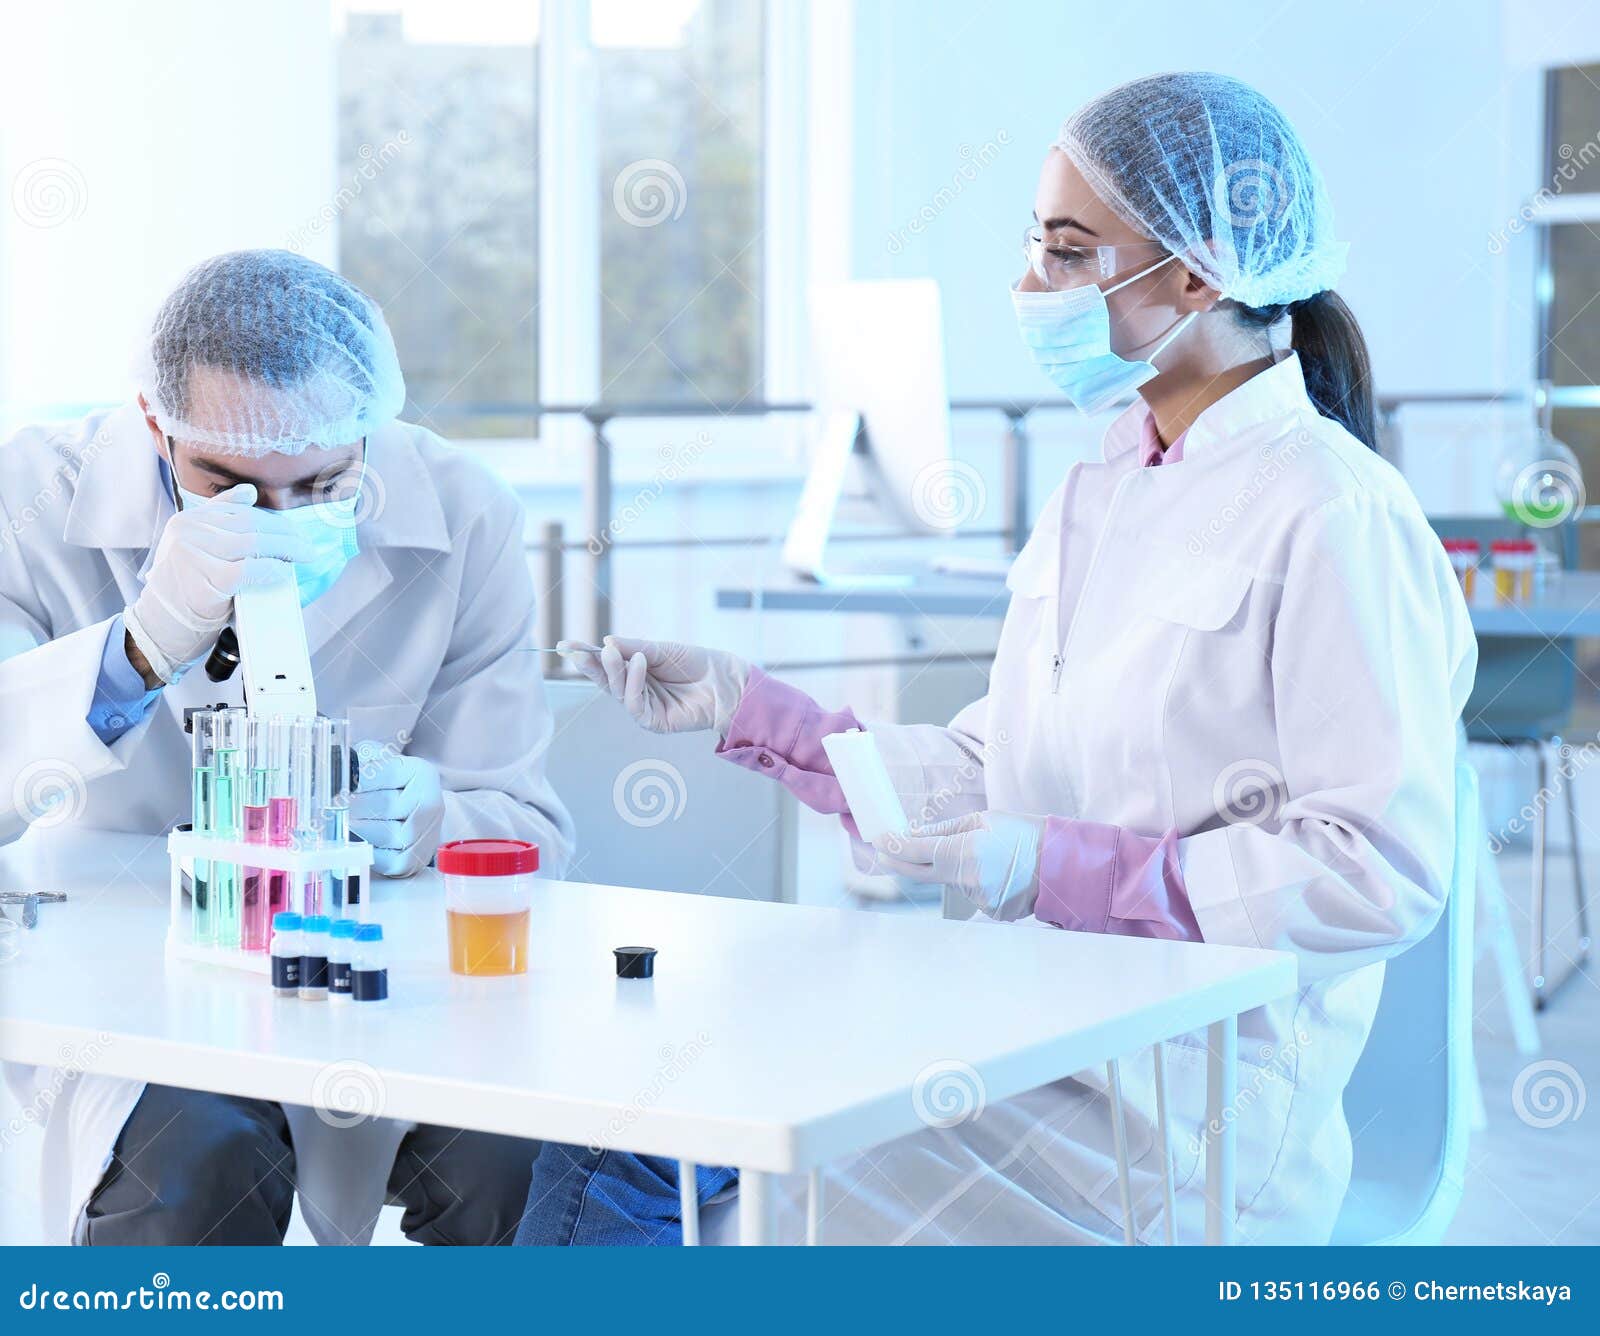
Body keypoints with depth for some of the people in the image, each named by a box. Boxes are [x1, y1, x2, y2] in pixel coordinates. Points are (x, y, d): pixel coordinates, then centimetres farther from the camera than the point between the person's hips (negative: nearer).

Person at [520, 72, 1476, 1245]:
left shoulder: (1334, 518, -12)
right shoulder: (1094, 497, 15)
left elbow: (1383, 873, -18)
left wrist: (1055, 869, -21)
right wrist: (747, 710, 9)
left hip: (1180, 1088, -8)